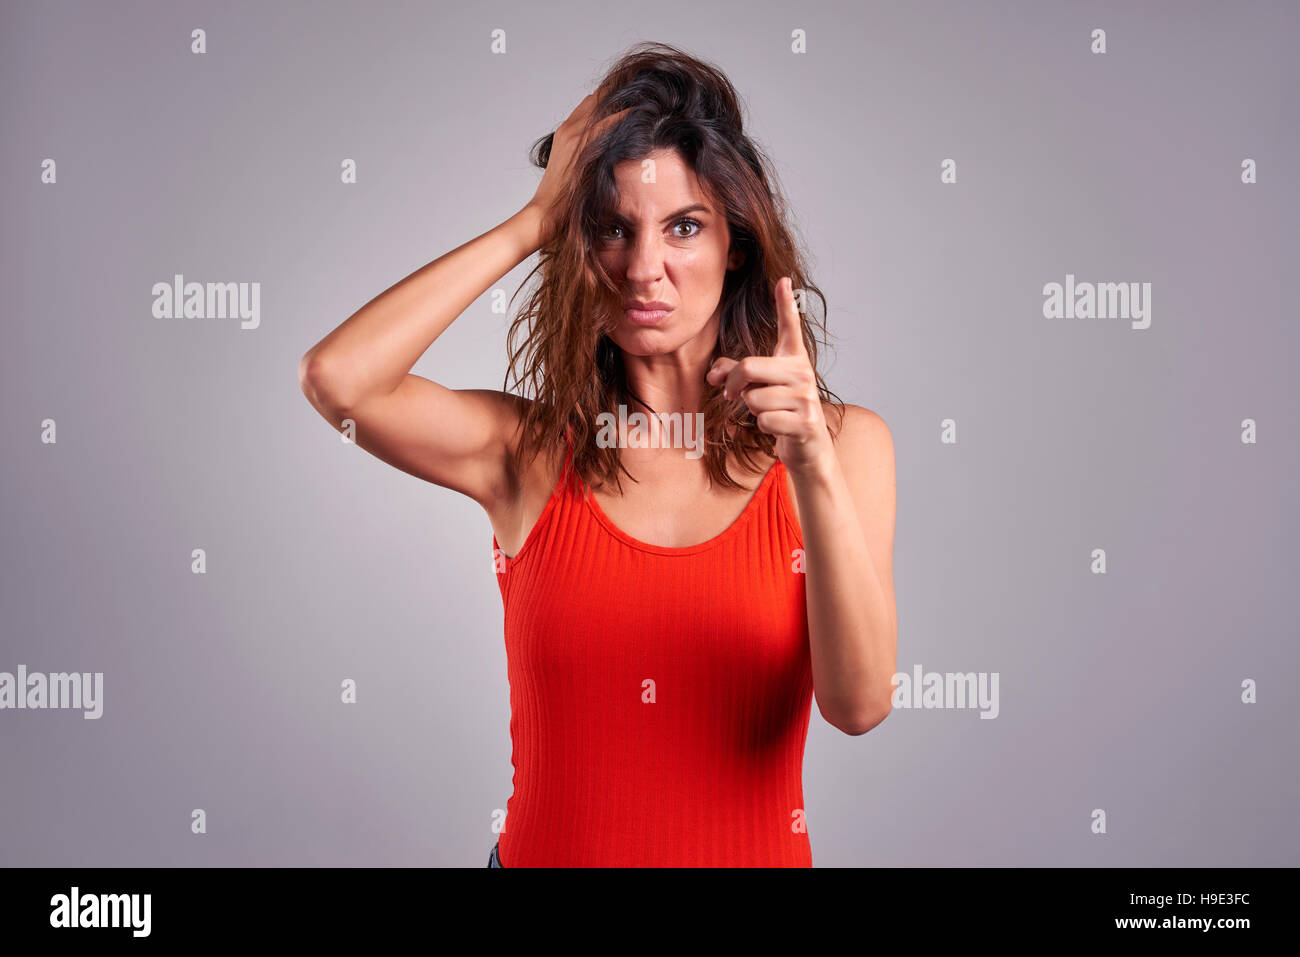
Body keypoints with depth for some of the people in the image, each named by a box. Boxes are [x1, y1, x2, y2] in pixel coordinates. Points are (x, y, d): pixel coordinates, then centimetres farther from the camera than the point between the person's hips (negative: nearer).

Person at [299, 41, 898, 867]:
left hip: (755, 847, 0)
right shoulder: (531, 450, -7)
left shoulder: (842, 442, -7)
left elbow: (859, 704, -18)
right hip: (548, 847, 1)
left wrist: (813, 468, -31)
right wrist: (533, 222, -17)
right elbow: (336, 376, -24)